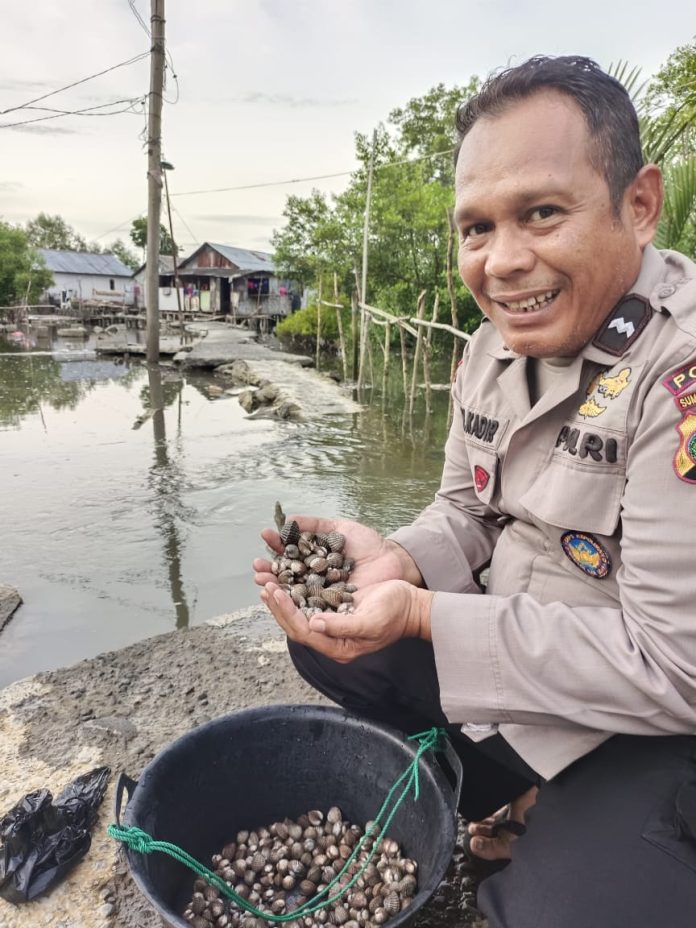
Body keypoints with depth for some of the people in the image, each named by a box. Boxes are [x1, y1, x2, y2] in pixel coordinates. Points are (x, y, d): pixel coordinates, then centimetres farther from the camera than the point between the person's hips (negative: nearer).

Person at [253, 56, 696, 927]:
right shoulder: (495, 343, -2)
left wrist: (423, 616, -29)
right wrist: (398, 561, -16)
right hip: (510, 644, 7)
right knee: (324, 646, 5)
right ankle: (507, 798, 15)